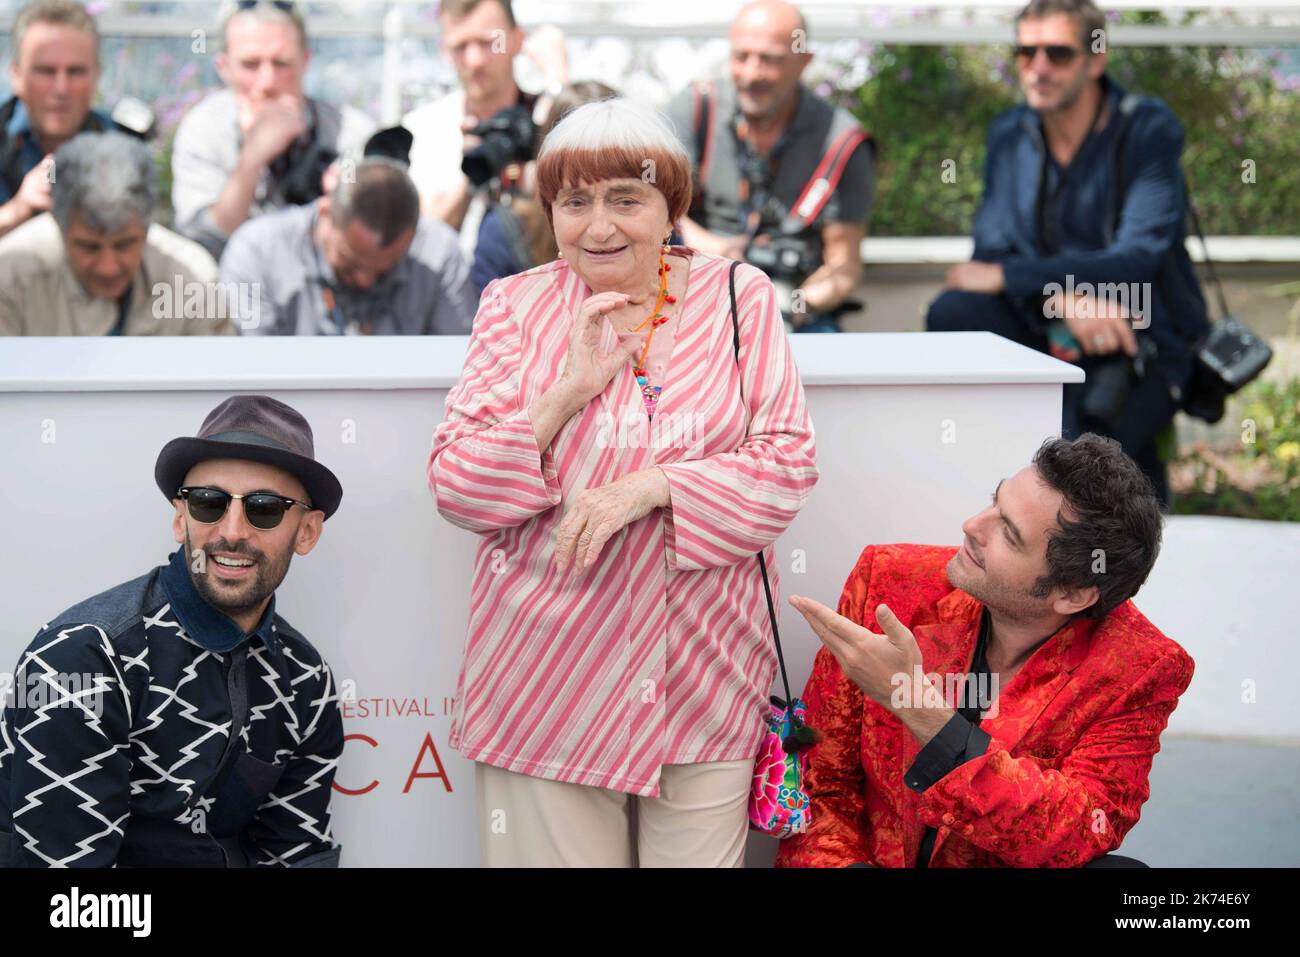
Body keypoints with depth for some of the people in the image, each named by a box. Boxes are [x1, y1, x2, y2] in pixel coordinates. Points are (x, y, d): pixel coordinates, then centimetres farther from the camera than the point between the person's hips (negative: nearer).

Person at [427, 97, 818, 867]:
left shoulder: (740, 298, 4)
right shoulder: (515, 306, 4)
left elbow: (790, 464, -3)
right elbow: (454, 486, -2)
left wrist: (650, 487, -17)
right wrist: (566, 393, -15)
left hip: (706, 680, 0)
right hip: (547, 679, 0)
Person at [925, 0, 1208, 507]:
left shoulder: (1149, 130, -10)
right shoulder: (1009, 134, 5)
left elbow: (1137, 259, -20)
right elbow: (990, 250, -1)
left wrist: (1004, 276, -21)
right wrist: (1064, 298, -23)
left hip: (1143, 339, -5)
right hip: (1050, 331, 5)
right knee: (951, 314, -24)